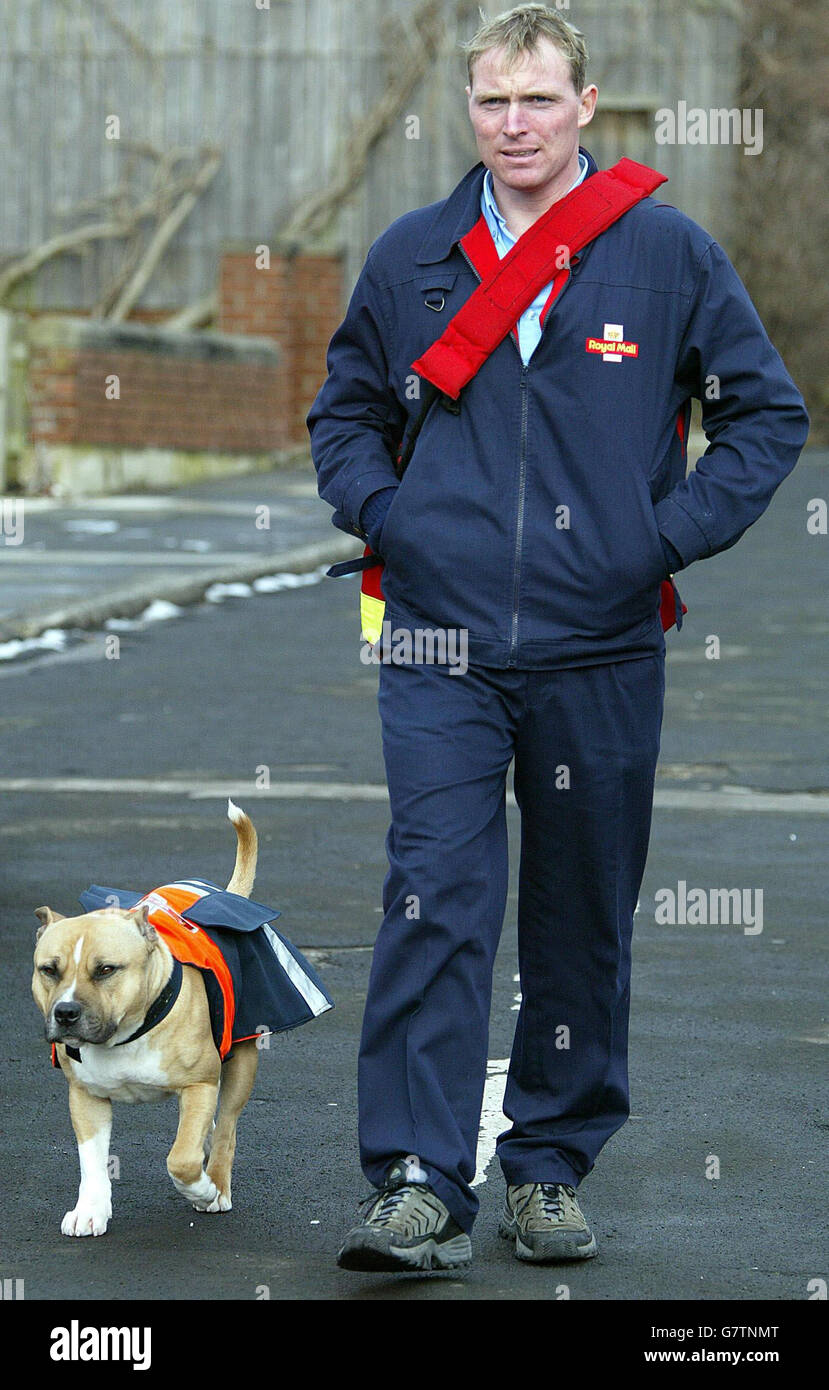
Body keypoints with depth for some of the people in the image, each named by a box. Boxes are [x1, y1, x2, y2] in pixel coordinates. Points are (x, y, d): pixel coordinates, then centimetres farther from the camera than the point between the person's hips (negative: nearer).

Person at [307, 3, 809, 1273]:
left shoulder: (669, 253, 1)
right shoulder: (411, 259, 6)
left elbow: (767, 414, 7)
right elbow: (344, 413, 20)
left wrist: (672, 536, -4)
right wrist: (384, 516, 2)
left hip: (603, 651, 0)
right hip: (443, 645, 0)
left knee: (584, 923, 9)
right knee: (435, 906, -11)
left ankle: (553, 1167, 22)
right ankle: (419, 1187, -12)